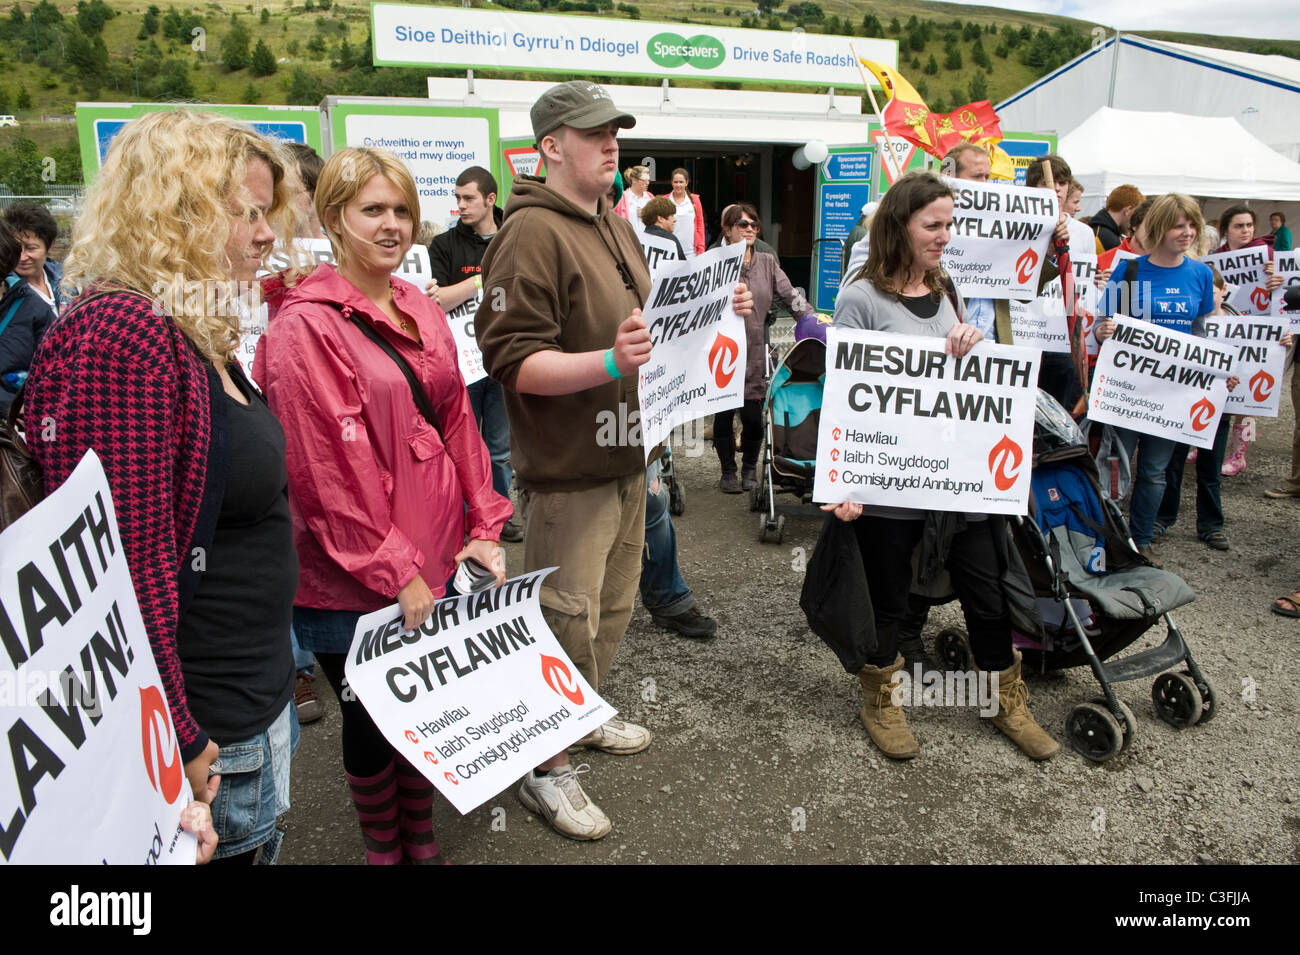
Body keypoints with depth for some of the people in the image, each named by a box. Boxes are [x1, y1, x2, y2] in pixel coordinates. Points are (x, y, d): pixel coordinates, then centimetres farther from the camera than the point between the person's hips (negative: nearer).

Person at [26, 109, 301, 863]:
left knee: (261, 846, 23)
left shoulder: (197, 334, 10)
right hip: (207, 744, -9)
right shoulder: (121, 338, -23)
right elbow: (127, 567, -27)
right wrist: (176, 749, -21)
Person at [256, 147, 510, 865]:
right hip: (354, 582, -6)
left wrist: (483, 526, 4)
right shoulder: (303, 327, -15)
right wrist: (394, 571, -17)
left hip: (435, 558, 6)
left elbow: (457, 421, 9)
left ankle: (422, 837, 41)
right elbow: (325, 470, -19)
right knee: (373, 722, 13)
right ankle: (383, 847, 38)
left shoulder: (420, 311, 8)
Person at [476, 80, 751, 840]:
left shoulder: (616, 225, 14)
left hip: (625, 455, 9)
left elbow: (649, 321, 23)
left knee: (613, 604, 21)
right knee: (567, 620, 0)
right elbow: (512, 361, -23)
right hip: (568, 469, -9)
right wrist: (608, 362, -34)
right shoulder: (532, 234, -16)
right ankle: (547, 766, 17)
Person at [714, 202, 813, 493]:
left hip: (755, 351, 3)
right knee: (724, 414, 6)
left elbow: (790, 295, 7)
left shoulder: (767, 263, 11)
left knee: (753, 415, 2)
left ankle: (750, 467, 26)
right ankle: (728, 470, 24)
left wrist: (811, 319, -5)